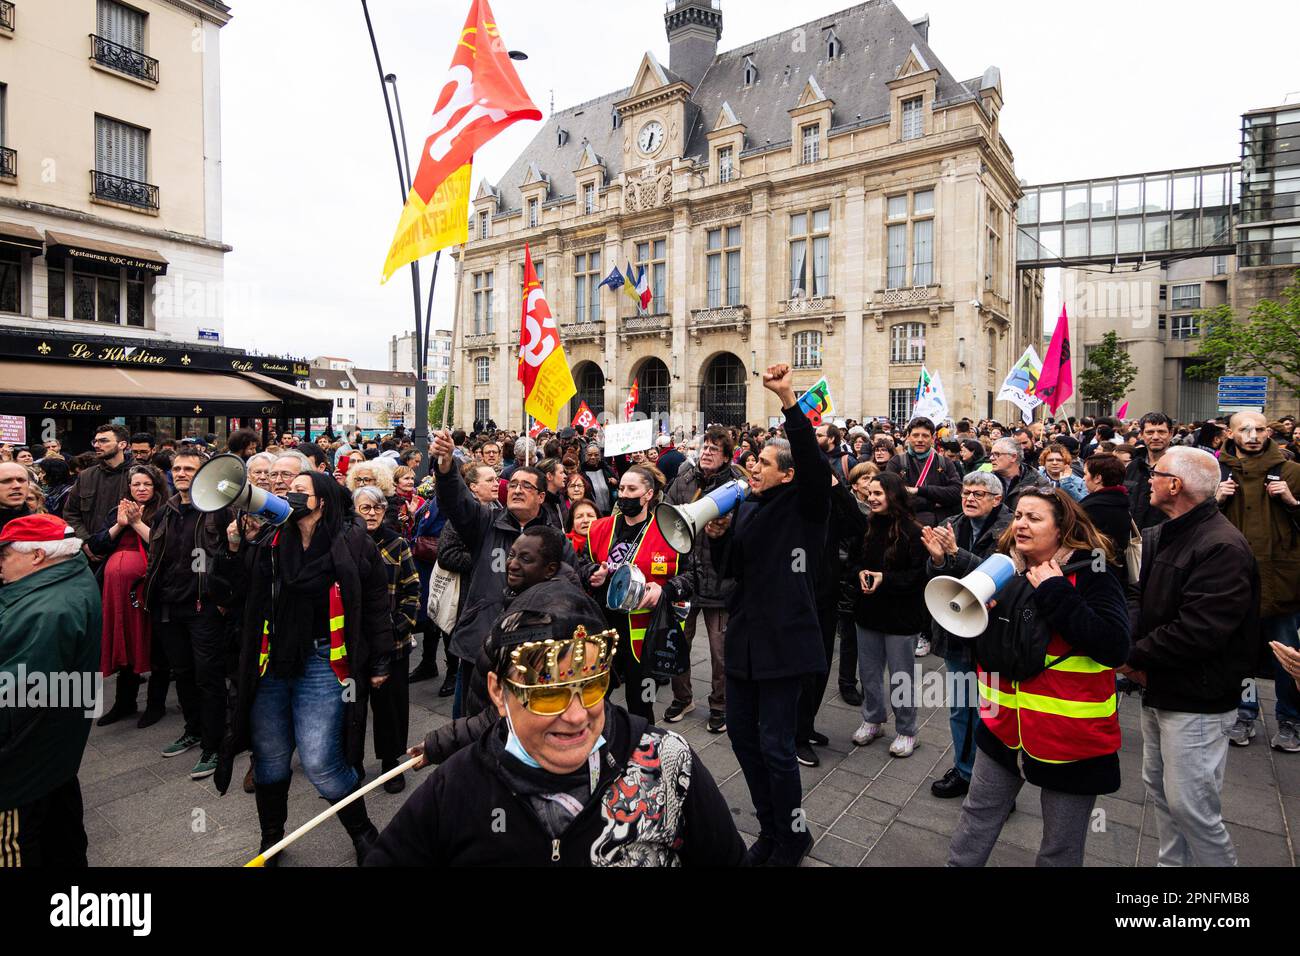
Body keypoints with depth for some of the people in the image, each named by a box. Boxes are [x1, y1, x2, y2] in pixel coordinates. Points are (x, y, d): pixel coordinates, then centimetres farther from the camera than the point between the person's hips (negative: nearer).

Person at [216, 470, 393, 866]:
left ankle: (362, 832, 21)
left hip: (322, 662, -5)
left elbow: (376, 604, -4)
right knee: (270, 757, 15)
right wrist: (234, 547, -4)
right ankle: (271, 839, 39)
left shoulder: (352, 543, -7)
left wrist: (378, 663, -4)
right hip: (271, 661, 5)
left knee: (321, 763, -5)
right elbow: (242, 582, 14)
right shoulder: (272, 540, 7)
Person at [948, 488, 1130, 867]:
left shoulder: (1091, 574, -14)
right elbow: (979, 642, 13)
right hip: (1005, 726, 5)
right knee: (977, 815, 20)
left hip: (1070, 737, -5)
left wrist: (1055, 593, -26)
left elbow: (1114, 648, -27)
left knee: (1060, 849, 14)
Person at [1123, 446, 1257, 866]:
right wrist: (1133, 650, -6)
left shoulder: (1223, 547, -21)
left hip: (1196, 701, -9)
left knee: (1191, 806, 1)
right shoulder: (1159, 536, 8)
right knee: (1160, 790, 20)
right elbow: (1142, 603, 11)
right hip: (1160, 690, 9)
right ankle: (1172, 862, 37)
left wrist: (1136, 657, -16)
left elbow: (1198, 631, -27)